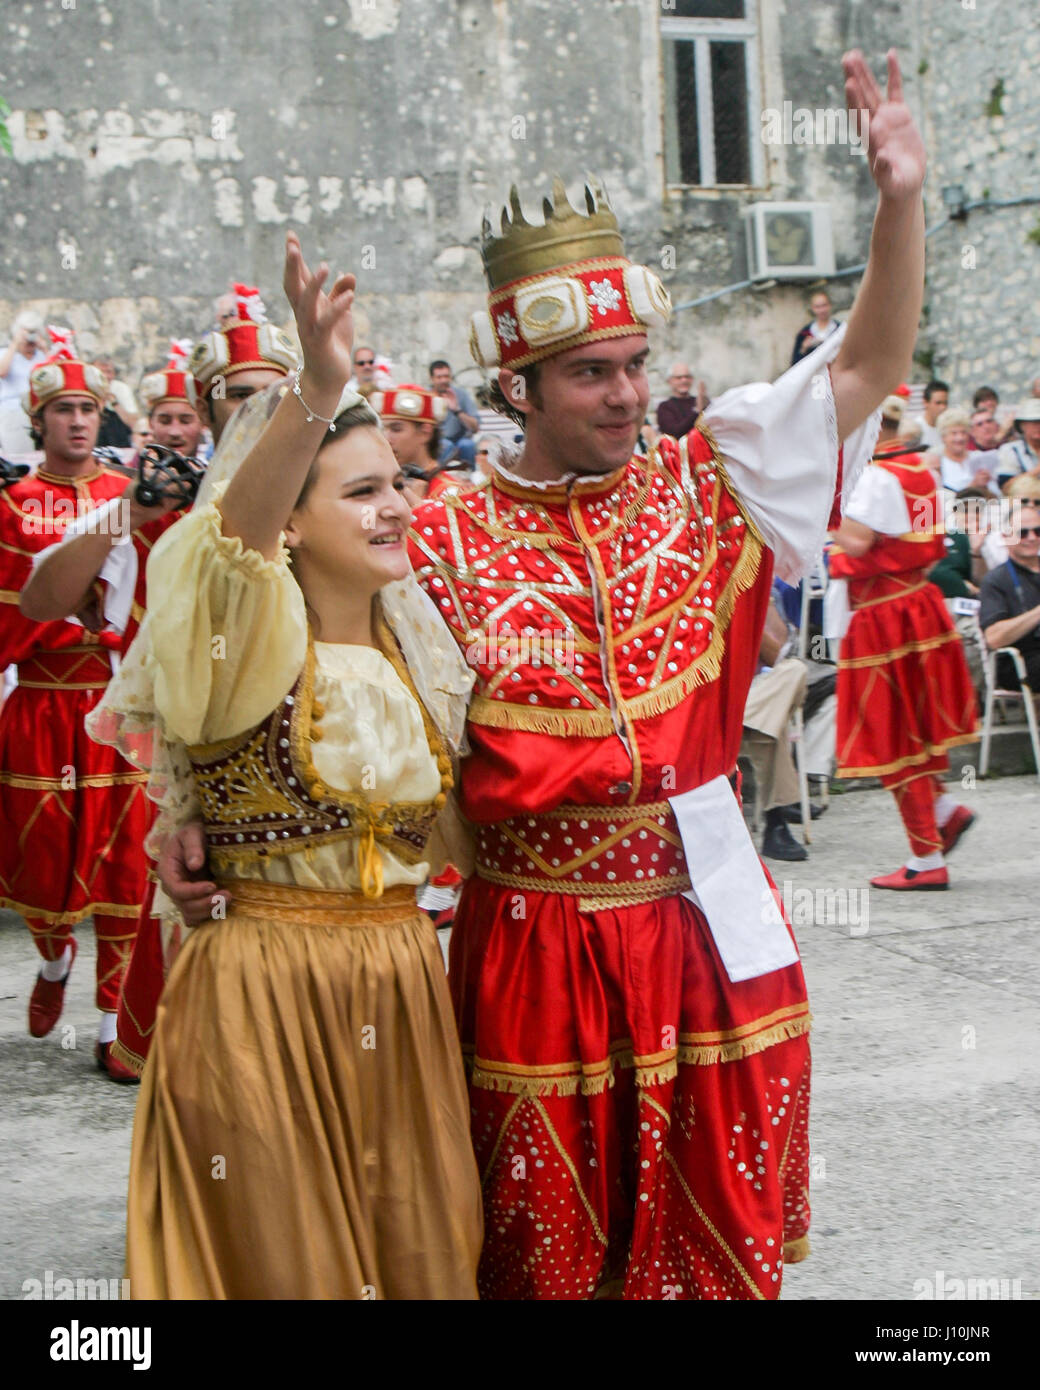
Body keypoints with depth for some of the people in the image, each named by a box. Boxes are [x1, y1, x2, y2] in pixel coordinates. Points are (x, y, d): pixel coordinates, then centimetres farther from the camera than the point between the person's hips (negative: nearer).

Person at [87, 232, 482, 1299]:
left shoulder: (414, 641, 7)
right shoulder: (253, 641, -13)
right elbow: (234, 537, -38)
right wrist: (316, 395, -52)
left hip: (400, 979, 6)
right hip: (261, 982, -6)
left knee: (418, 1245, 15)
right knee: (284, 1251, 8)